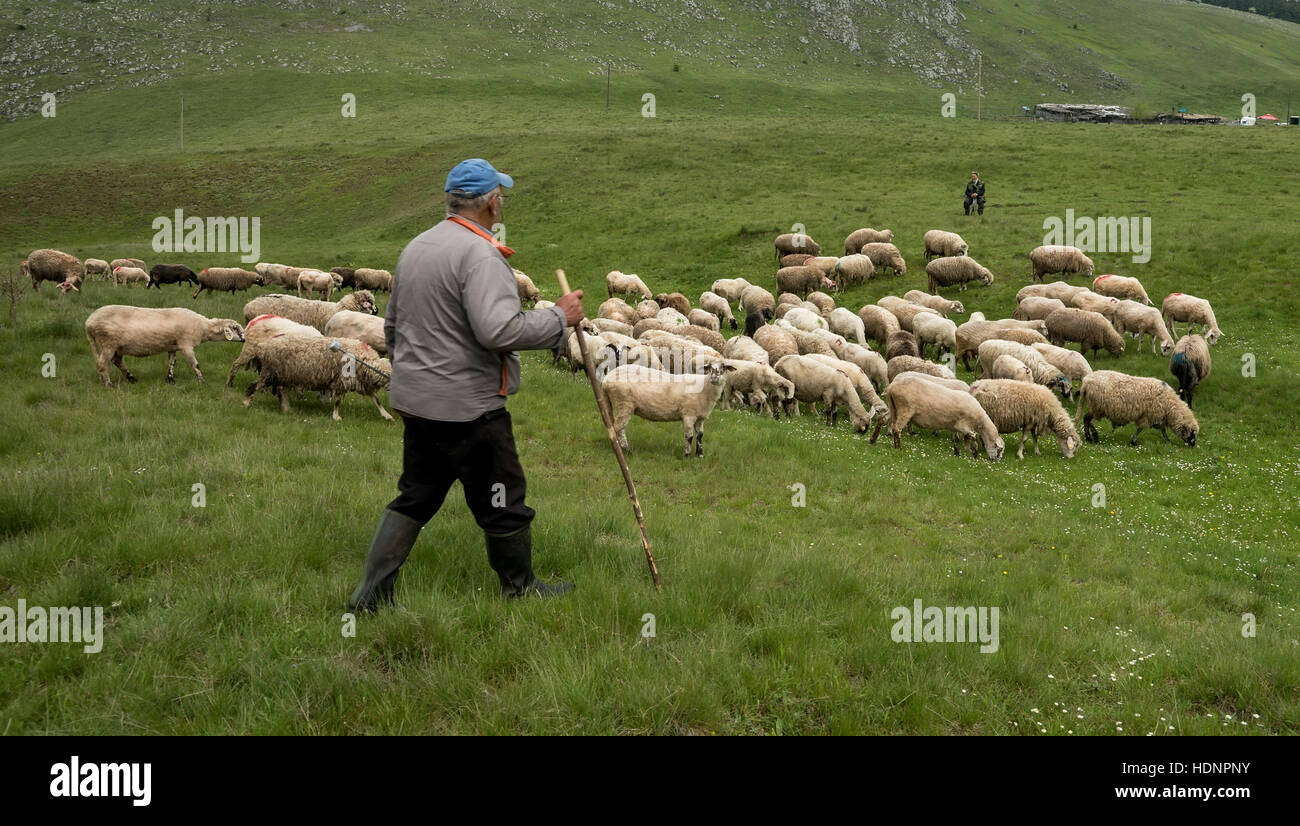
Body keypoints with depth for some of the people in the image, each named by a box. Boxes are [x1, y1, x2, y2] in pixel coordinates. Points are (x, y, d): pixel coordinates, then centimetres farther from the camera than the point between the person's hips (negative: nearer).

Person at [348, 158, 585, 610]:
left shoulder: (415, 247, 12)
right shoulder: (479, 253, -18)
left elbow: (392, 325, 21)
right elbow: (500, 329, -29)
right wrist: (559, 316, -16)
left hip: (414, 400, 9)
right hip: (468, 407, -9)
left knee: (415, 497, 16)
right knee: (502, 501, 8)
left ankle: (370, 594, 16)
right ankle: (521, 587, 23)